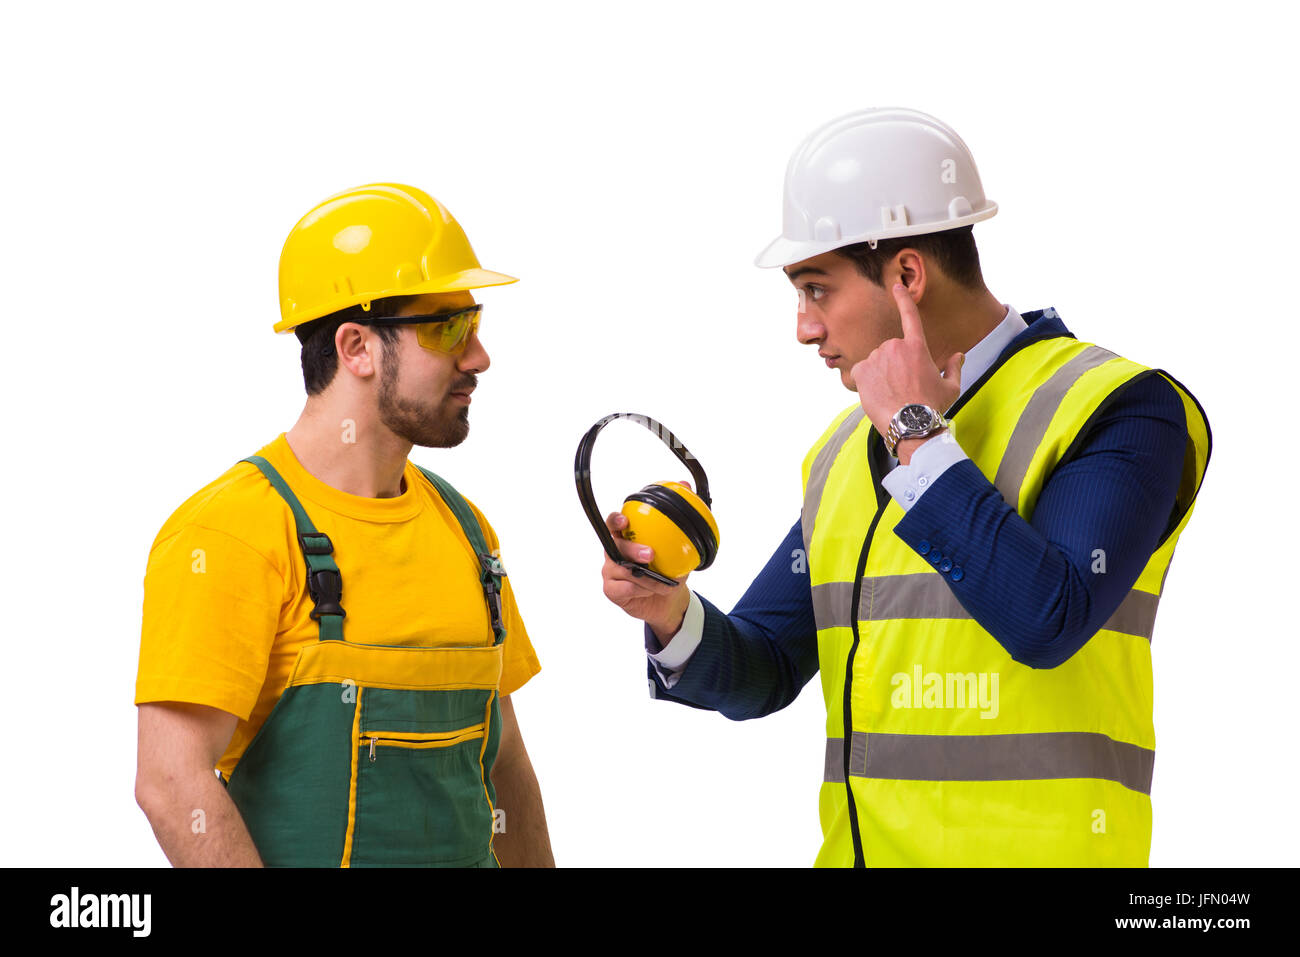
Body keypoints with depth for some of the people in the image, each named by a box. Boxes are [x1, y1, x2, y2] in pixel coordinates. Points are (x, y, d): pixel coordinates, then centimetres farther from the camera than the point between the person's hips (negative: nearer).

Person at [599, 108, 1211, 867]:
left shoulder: (1118, 407, -7)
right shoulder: (847, 449, 14)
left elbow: (1045, 621, -21)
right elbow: (761, 675, 12)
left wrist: (918, 436, -15)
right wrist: (673, 614, -8)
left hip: (1035, 849, -6)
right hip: (860, 846, 6)